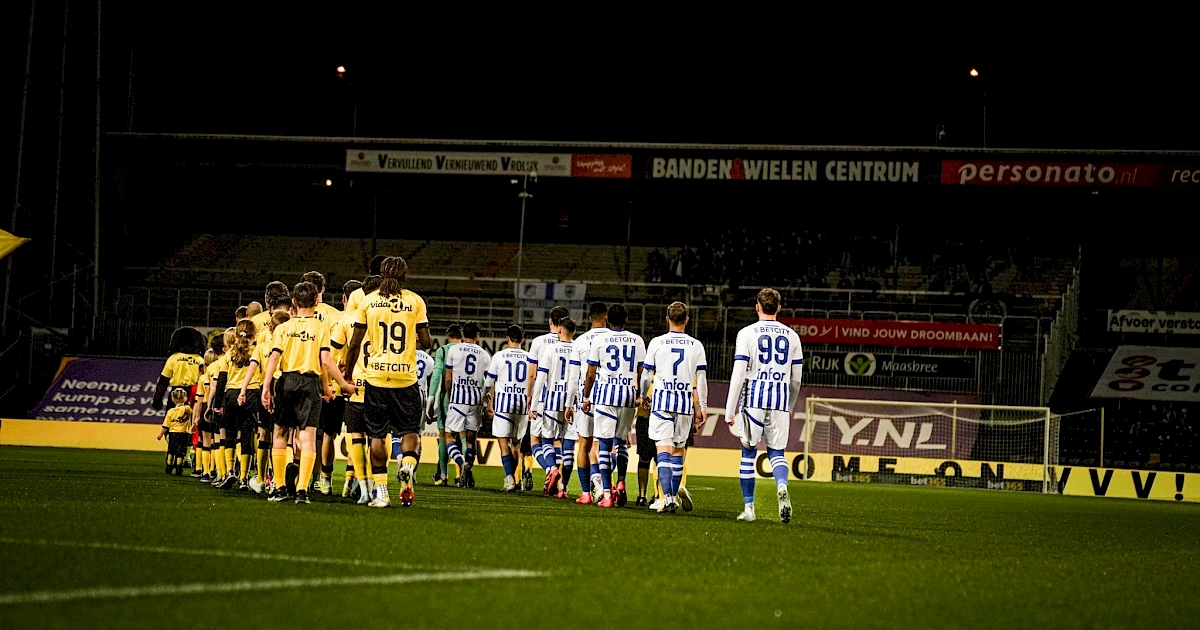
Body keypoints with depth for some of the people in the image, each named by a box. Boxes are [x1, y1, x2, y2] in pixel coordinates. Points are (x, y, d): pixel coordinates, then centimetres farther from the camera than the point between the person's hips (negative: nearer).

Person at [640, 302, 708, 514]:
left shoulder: (657, 343, -2)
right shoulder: (696, 346, 3)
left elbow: (646, 375, 5)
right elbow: (700, 380, 5)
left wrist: (643, 396, 22)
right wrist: (702, 408, 12)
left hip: (662, 401, -2)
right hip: (686, 403, 2)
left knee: (663, 449, -6)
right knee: (678, 450, 13)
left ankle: (667, 496, -21)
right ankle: (673, 496, 18)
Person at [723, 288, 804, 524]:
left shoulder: (747, 333, -3)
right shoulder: (791, 336, 9)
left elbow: (738, 375, -7)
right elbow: (796, 379, 13)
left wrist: (730, 411, -3)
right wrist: (789, 409, 27)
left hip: (753, 399, -2)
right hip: (780, 400, 2)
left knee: (748, 453, 8)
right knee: (776, 451, 9)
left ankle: (749, 507, 10)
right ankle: (782, 486, -23)